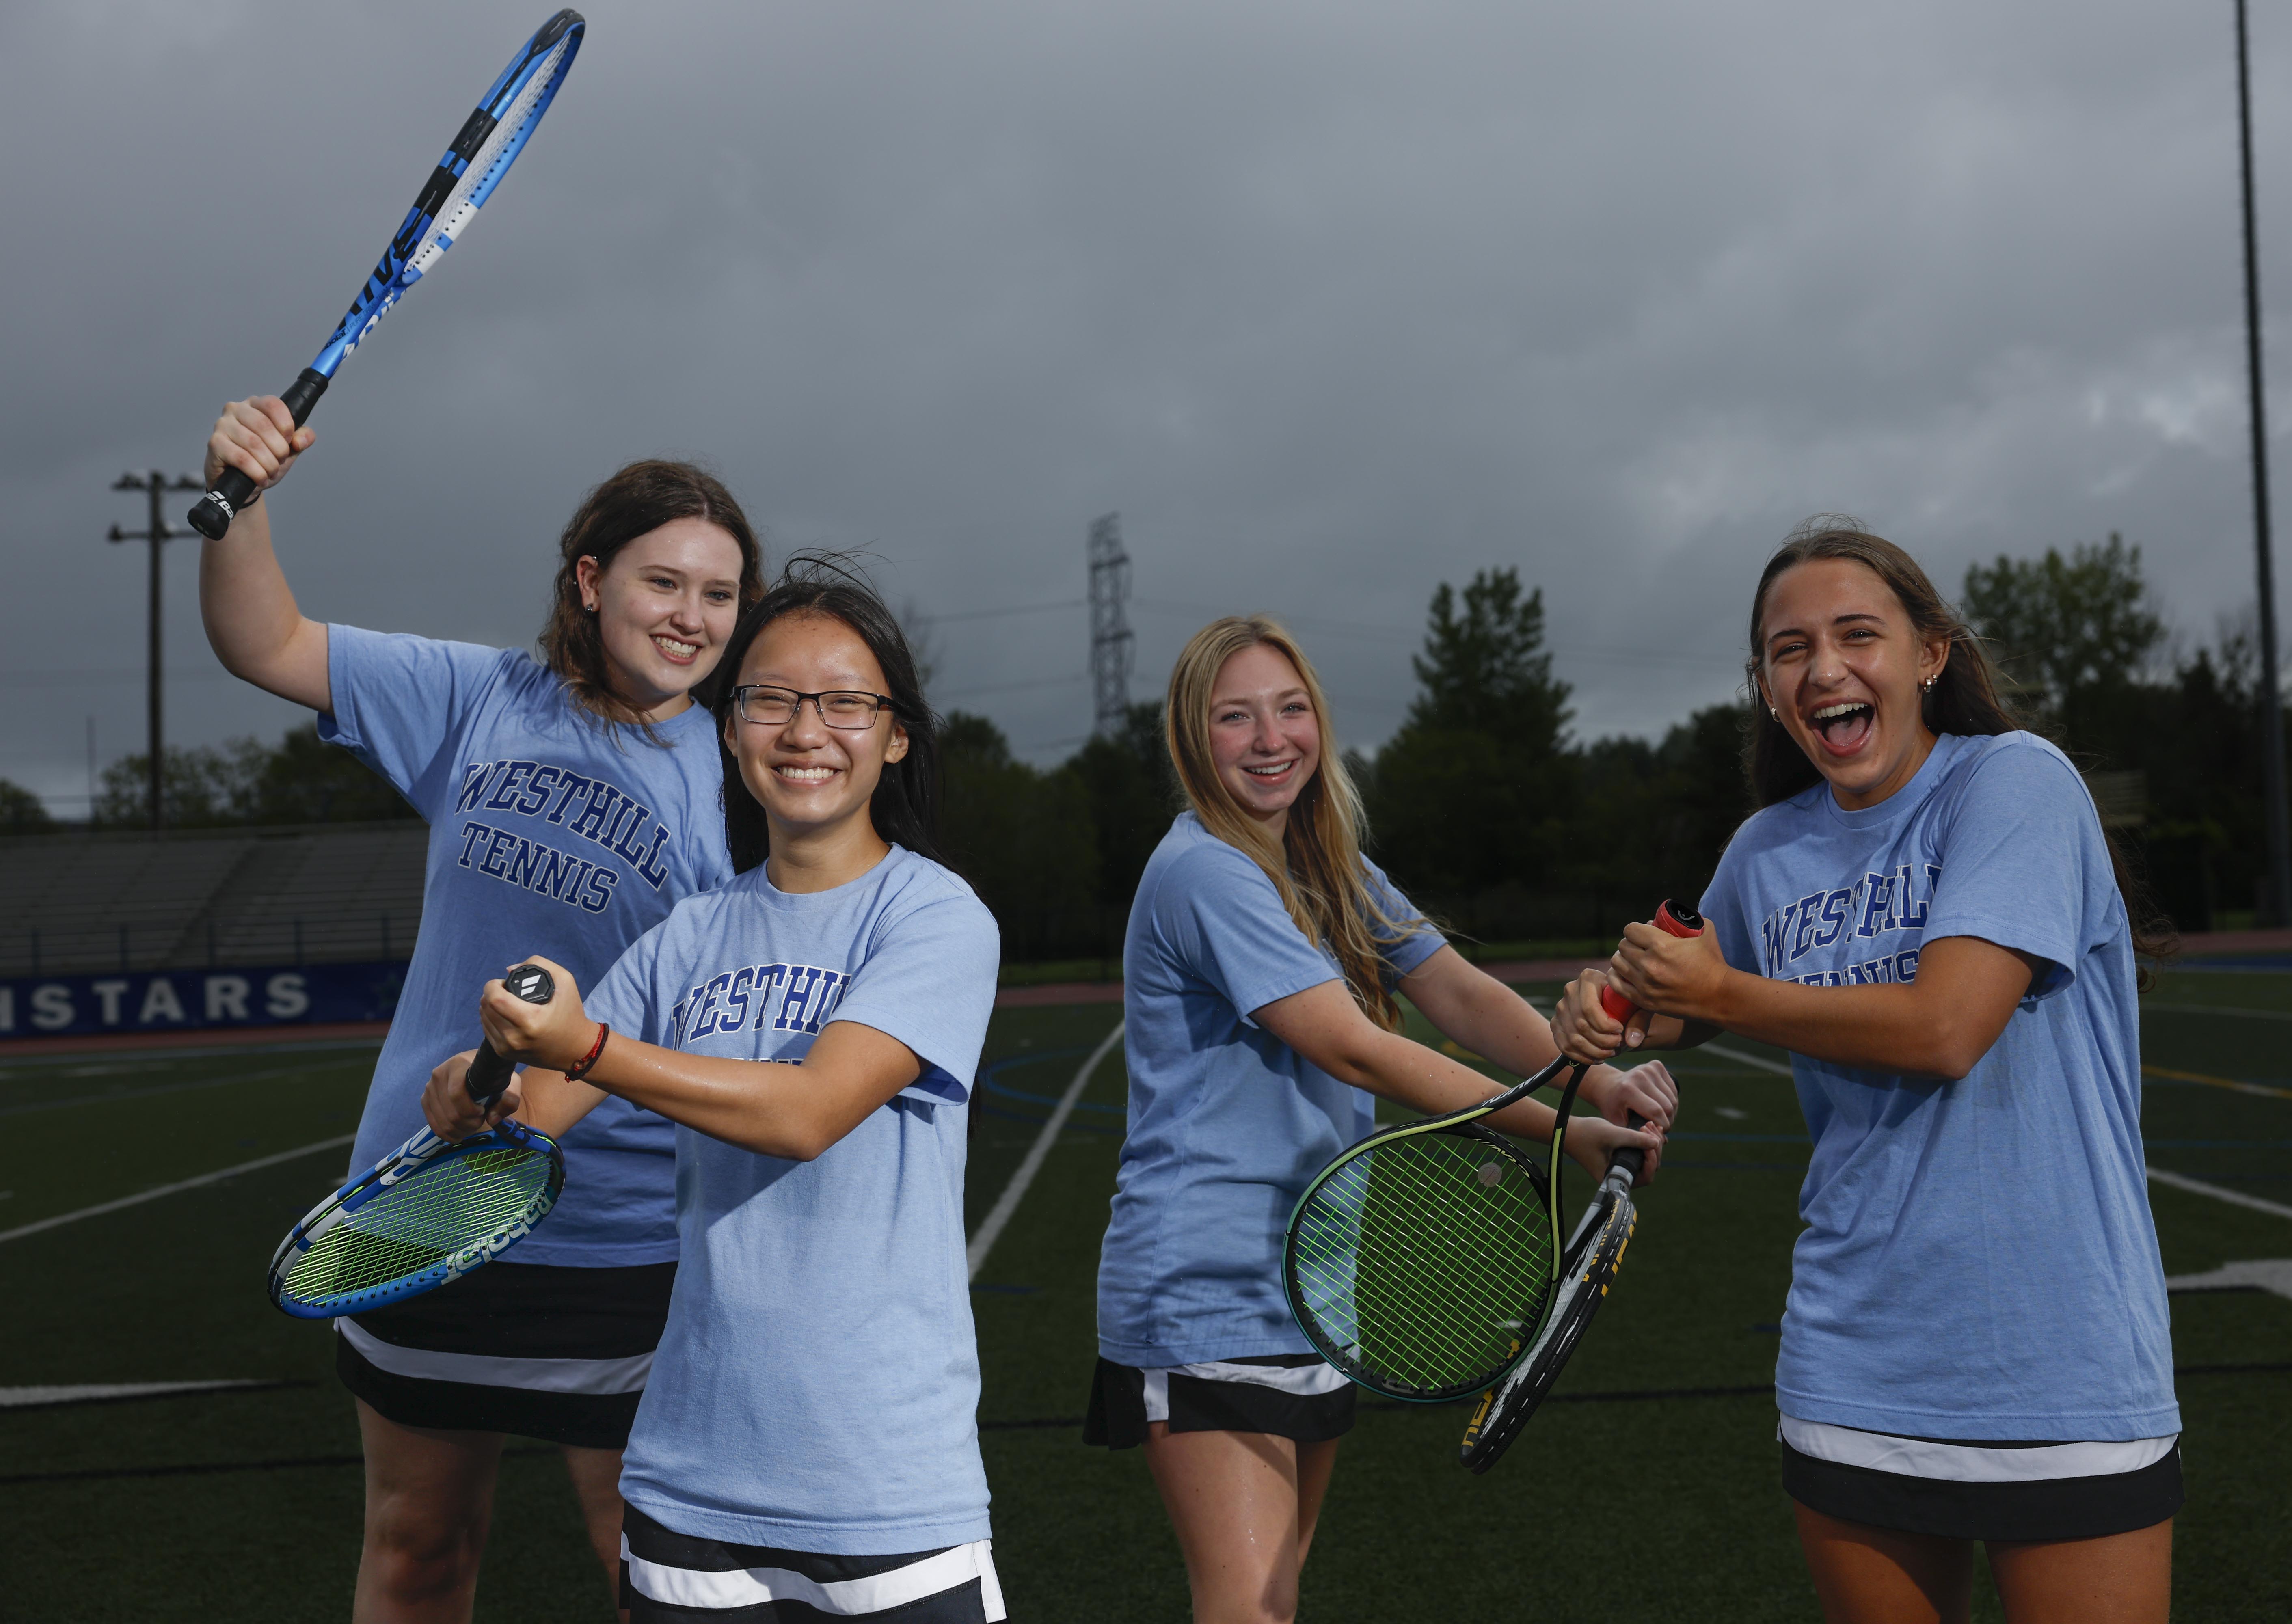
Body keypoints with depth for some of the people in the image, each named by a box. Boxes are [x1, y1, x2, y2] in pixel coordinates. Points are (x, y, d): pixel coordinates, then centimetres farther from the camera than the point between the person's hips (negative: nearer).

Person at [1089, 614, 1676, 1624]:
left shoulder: (1335, 873, 13)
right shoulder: (1203, 871, -15)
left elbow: (1461, 996, 2)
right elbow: (1356, 1050, -20)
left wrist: (1597, 1081, -17)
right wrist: (1560, 1132, -18)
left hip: (1311, 1292, 9)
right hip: (1201, 1295, -8)